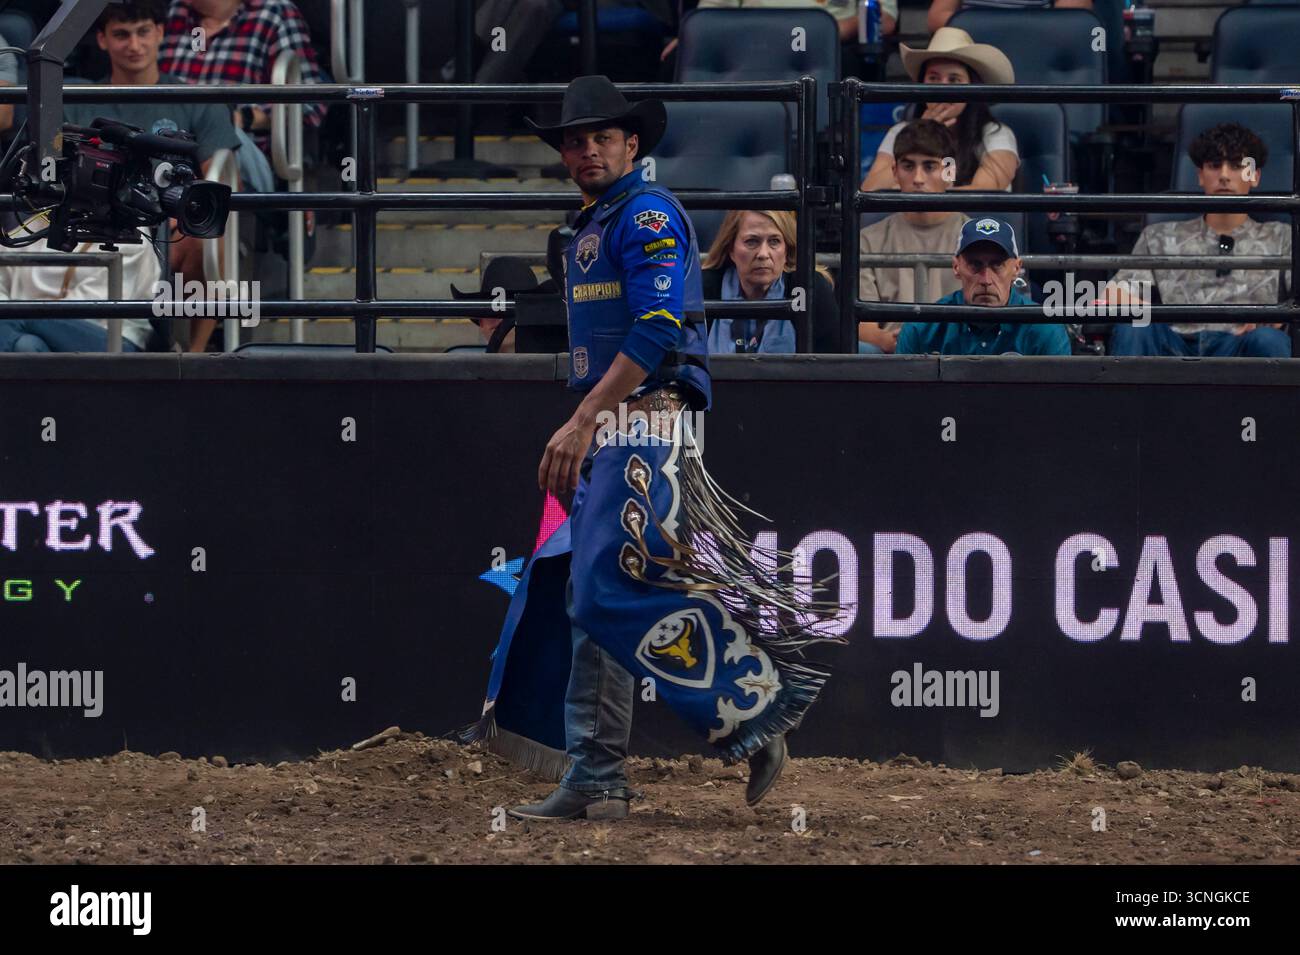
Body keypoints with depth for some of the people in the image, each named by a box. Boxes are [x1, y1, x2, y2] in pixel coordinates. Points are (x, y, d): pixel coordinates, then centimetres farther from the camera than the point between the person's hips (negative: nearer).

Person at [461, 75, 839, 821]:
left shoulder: (647, 214, -8)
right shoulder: (592, 227, 22)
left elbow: (657, 331, -20)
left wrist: (581, 424, -22)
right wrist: (575, 442, 19)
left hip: (647, 420, -10)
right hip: (608, 435, 10)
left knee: (619, 589, -19)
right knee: (583, 598, 7)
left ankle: (755, 720, -14)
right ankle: (594, 781, 8)